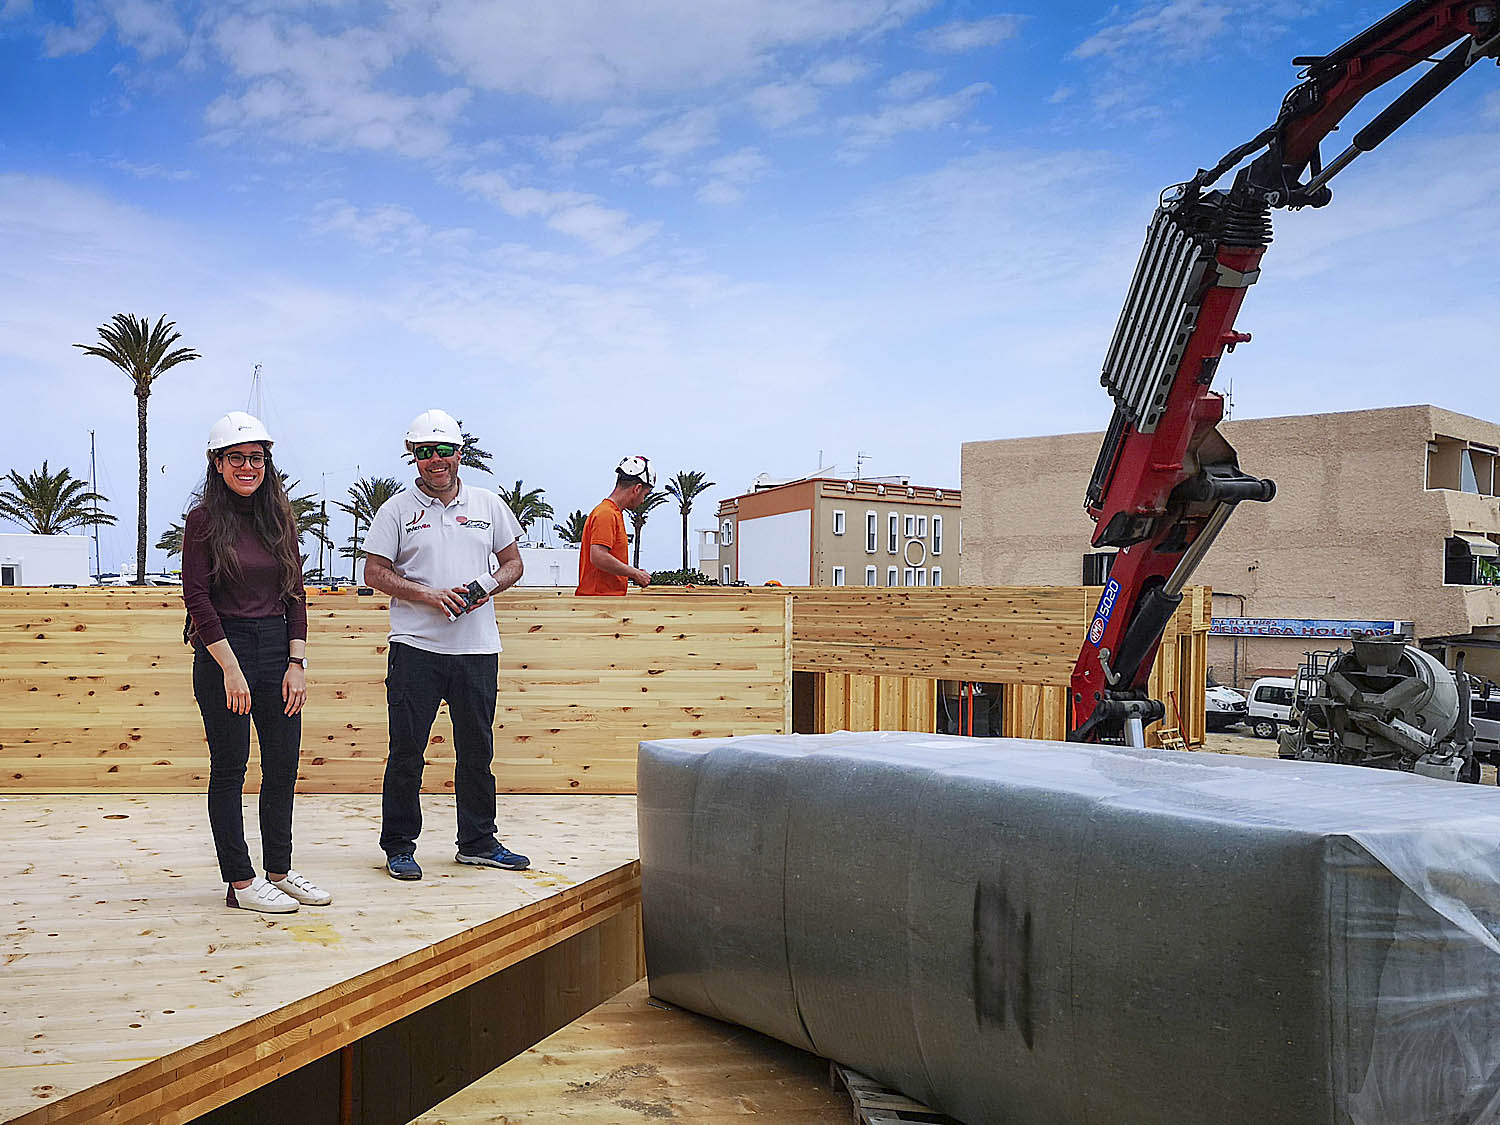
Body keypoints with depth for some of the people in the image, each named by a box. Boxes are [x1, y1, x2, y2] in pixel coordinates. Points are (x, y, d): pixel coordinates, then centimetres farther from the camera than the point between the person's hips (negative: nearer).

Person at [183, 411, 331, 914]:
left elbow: (296, 595, 9)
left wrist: (297, 663, 0)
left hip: (277, 647, 5)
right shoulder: (204, 519, -4)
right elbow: (197, 598, -9)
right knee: (230, 769, 3)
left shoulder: (279, 518, 9)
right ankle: (240, 881, 11)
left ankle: (280, 871, 21)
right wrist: (231, 669, -15)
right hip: (222, 649, -5)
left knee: (283, 768, 8)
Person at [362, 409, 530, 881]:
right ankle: (399, 846, 13)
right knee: (407, 750, 1)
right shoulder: (397, 509, 3)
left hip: (478, 647, 3)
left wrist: (488, 586, -6)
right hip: (417, 646, -3)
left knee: (477, 749, 10)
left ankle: (478, 842, 23)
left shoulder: (488, 505, 11)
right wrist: (429, 595, -13)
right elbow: (375, 572, 0)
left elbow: (512, 562, 16)